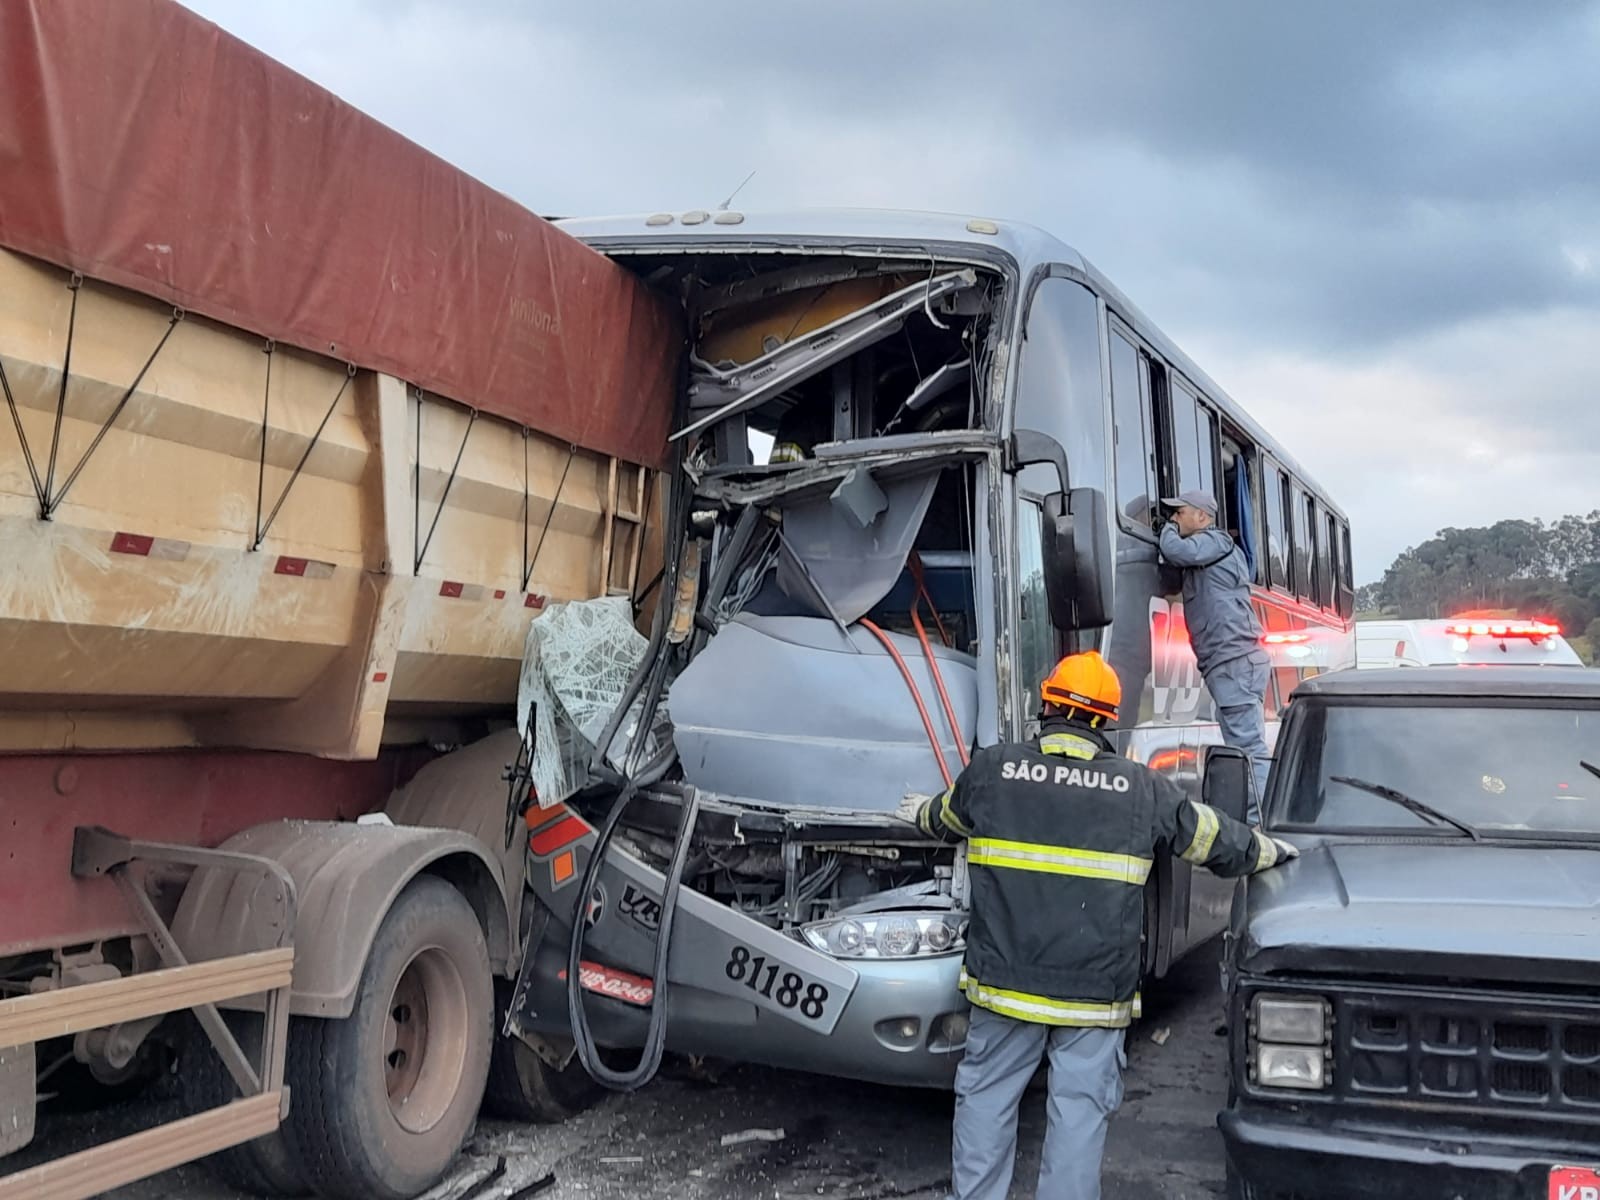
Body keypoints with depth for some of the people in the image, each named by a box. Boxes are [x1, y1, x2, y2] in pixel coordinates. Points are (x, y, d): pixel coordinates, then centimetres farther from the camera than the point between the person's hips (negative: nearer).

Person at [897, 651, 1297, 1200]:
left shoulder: (991, 769, -1)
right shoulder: (1141, 787, -2)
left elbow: (947, 818, 20)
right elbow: (1218, 841, 10)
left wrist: (922, 813, 44)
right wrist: (1270, 850, 31)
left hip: (1005, 980, 1)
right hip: (1096, 991, -1)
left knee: (986, 1098, 14)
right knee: (1080, 1110, 8)